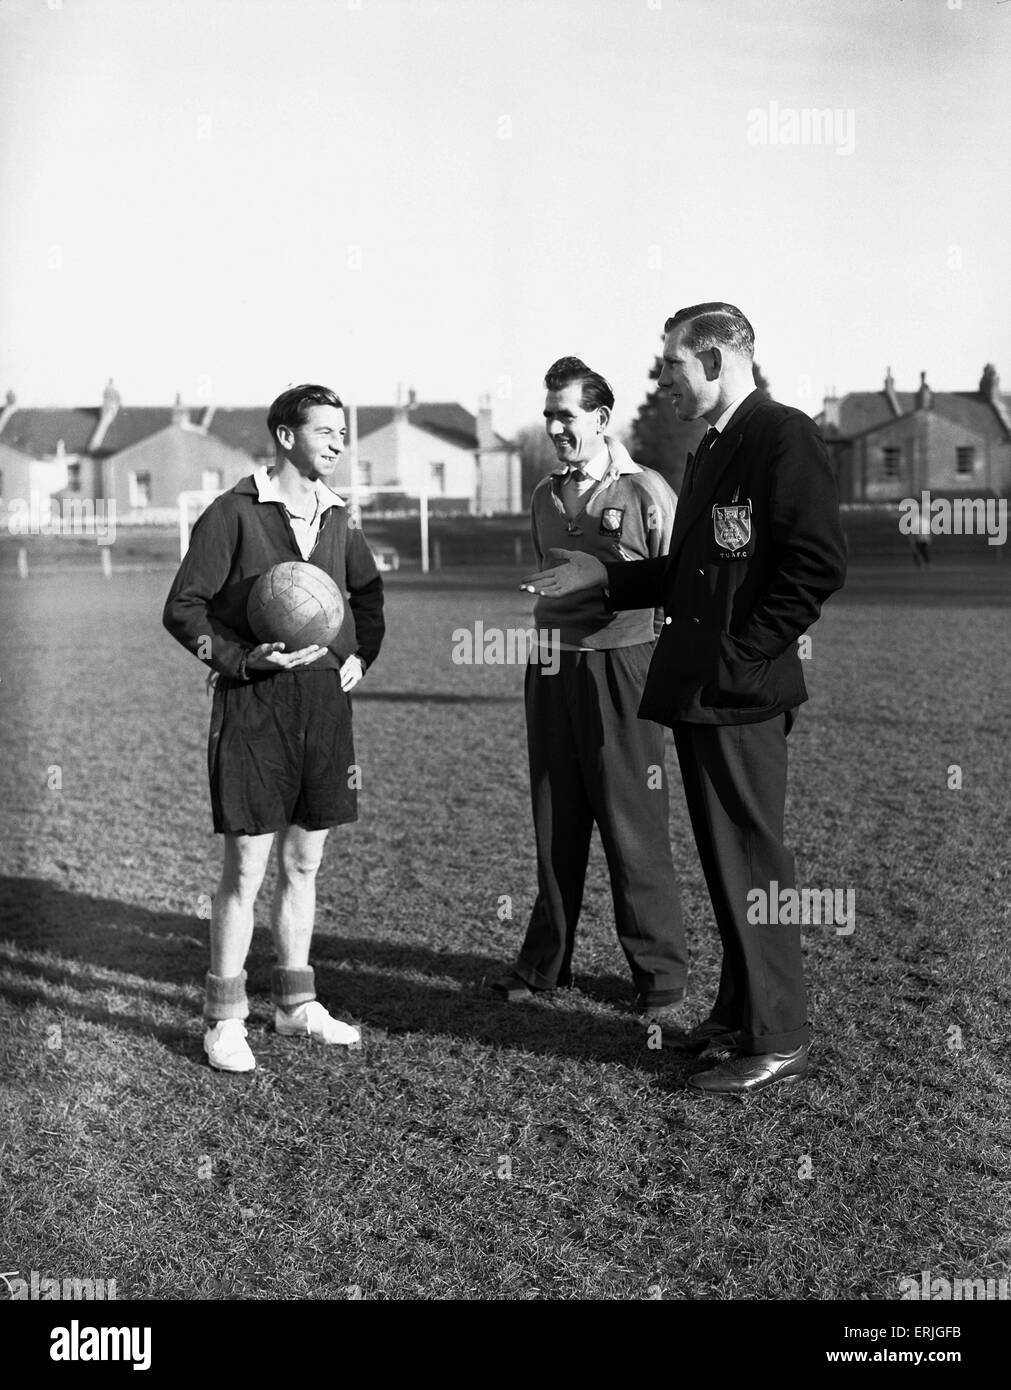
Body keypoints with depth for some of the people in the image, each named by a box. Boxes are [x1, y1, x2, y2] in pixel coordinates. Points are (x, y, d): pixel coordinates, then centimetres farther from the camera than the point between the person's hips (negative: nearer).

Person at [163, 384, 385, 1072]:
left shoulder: (336, 516, 11)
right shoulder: (234, 512, -6)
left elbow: (368, 589, 29)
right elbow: (182, 608, -6)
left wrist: (362, 655, 16)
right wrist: (245, 660, -18)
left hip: (325, 701, 6)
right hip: (253, 705, -5)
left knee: (304, 862, 12)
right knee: (247, 867, -3)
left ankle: (297, 1004, 25)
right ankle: (225, 1019, 10)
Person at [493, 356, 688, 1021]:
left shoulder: (645, 492, -5)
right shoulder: (546, 497, 12)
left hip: (619, 667, -5)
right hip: (552, 671, 5)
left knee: (634, 830, -1)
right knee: (555, 826, 12)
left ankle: (661, 973, 12)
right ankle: (546, 962, 24)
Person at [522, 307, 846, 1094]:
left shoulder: (784, 437, -11)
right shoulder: (712, 451, 19)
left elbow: (818, 563, -19)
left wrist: (743, 650, -18)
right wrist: (605, 577, 15)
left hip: (742, 696, -10)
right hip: (699, 693, 10)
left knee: (750, 864, -3)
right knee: (726, 860, 17)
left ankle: (778, 1041, 8)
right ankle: (740, 1013, 30)